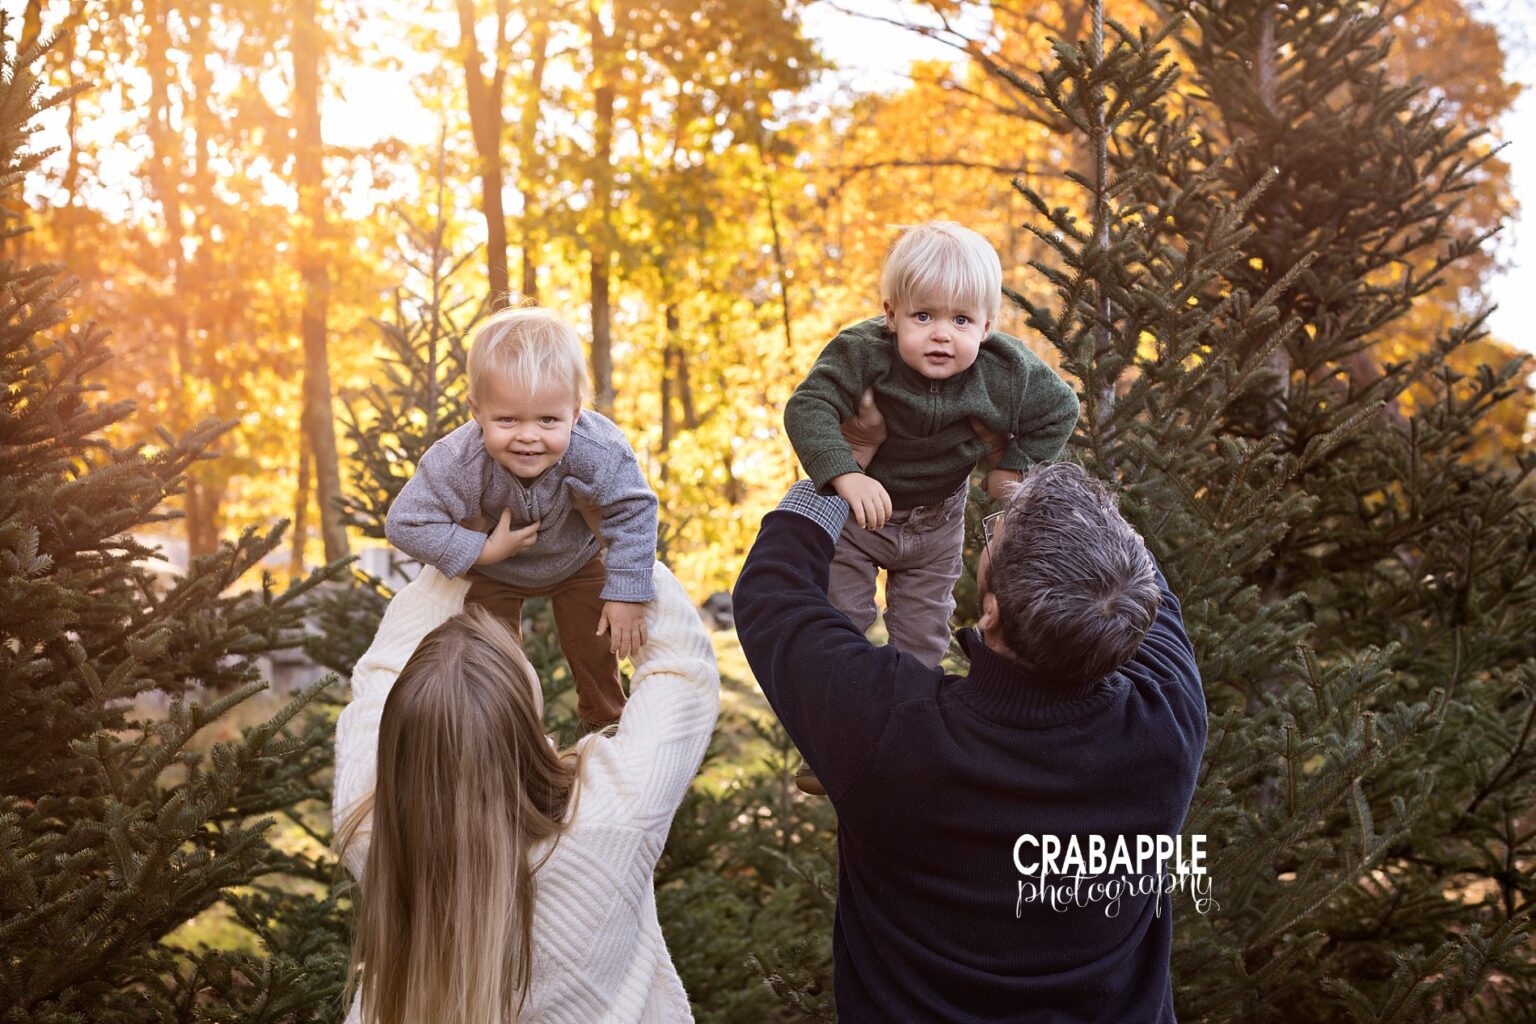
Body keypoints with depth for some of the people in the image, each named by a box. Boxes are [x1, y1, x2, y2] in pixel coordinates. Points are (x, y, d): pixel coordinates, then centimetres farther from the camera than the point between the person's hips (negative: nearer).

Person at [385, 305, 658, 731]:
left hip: (576, 559, 1)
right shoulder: (457, 461, -41)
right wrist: (485, 551, -36)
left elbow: (634, 513, -25)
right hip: (491, 569, -1)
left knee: (596, 646, 9)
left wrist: (627, 595, -24)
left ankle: (606, 725, 36)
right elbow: (405, 523, -32)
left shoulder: (599, 452, -40)